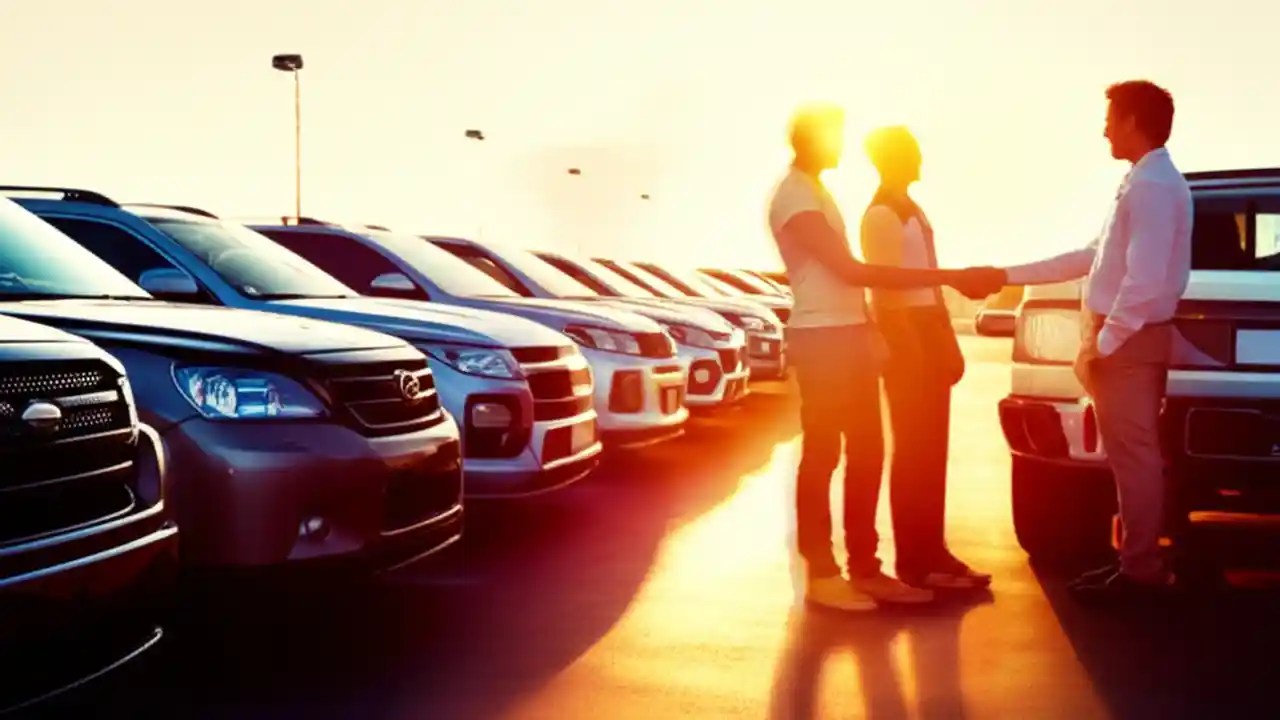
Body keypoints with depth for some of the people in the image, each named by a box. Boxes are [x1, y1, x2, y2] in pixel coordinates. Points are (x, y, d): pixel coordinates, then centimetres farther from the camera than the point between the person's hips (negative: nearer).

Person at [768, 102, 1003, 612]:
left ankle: (864, 569, 16)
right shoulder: (794, 196, -12)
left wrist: (869, 329, 15)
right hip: (822, 339, -9)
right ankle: (821, 574, 3)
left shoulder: (816, 191, 19)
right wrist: (950, 277, -19)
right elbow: (851, 270, -19)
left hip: (849, 336, 9)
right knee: (822, 455, -4)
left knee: (867, 454, 9)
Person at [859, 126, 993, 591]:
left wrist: (949, 344, 16)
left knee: (933, 450, 11)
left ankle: (933, 552, 18)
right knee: (914, 451, -5)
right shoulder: (881, 215, -12)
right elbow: (886, 291, -17)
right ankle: (915, 561, 2)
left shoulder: (912, 209, 17)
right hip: (906, 335, -9)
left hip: (929, 330, 9)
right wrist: (914, 352, -20)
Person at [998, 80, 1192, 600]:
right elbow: (1094, 257, 21)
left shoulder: (1153, 186, -16)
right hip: (1126, 339, 10)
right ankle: (1136, 560, 21)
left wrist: (1103, 342, -17)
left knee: (1134, 455, -4)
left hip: (1130, 341, -10)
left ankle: (1140, 571, 3)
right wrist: (1010, 275, 20)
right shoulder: (1144, 183, 17)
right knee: (1130, 455, 13)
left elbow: (1146, 280, -23)